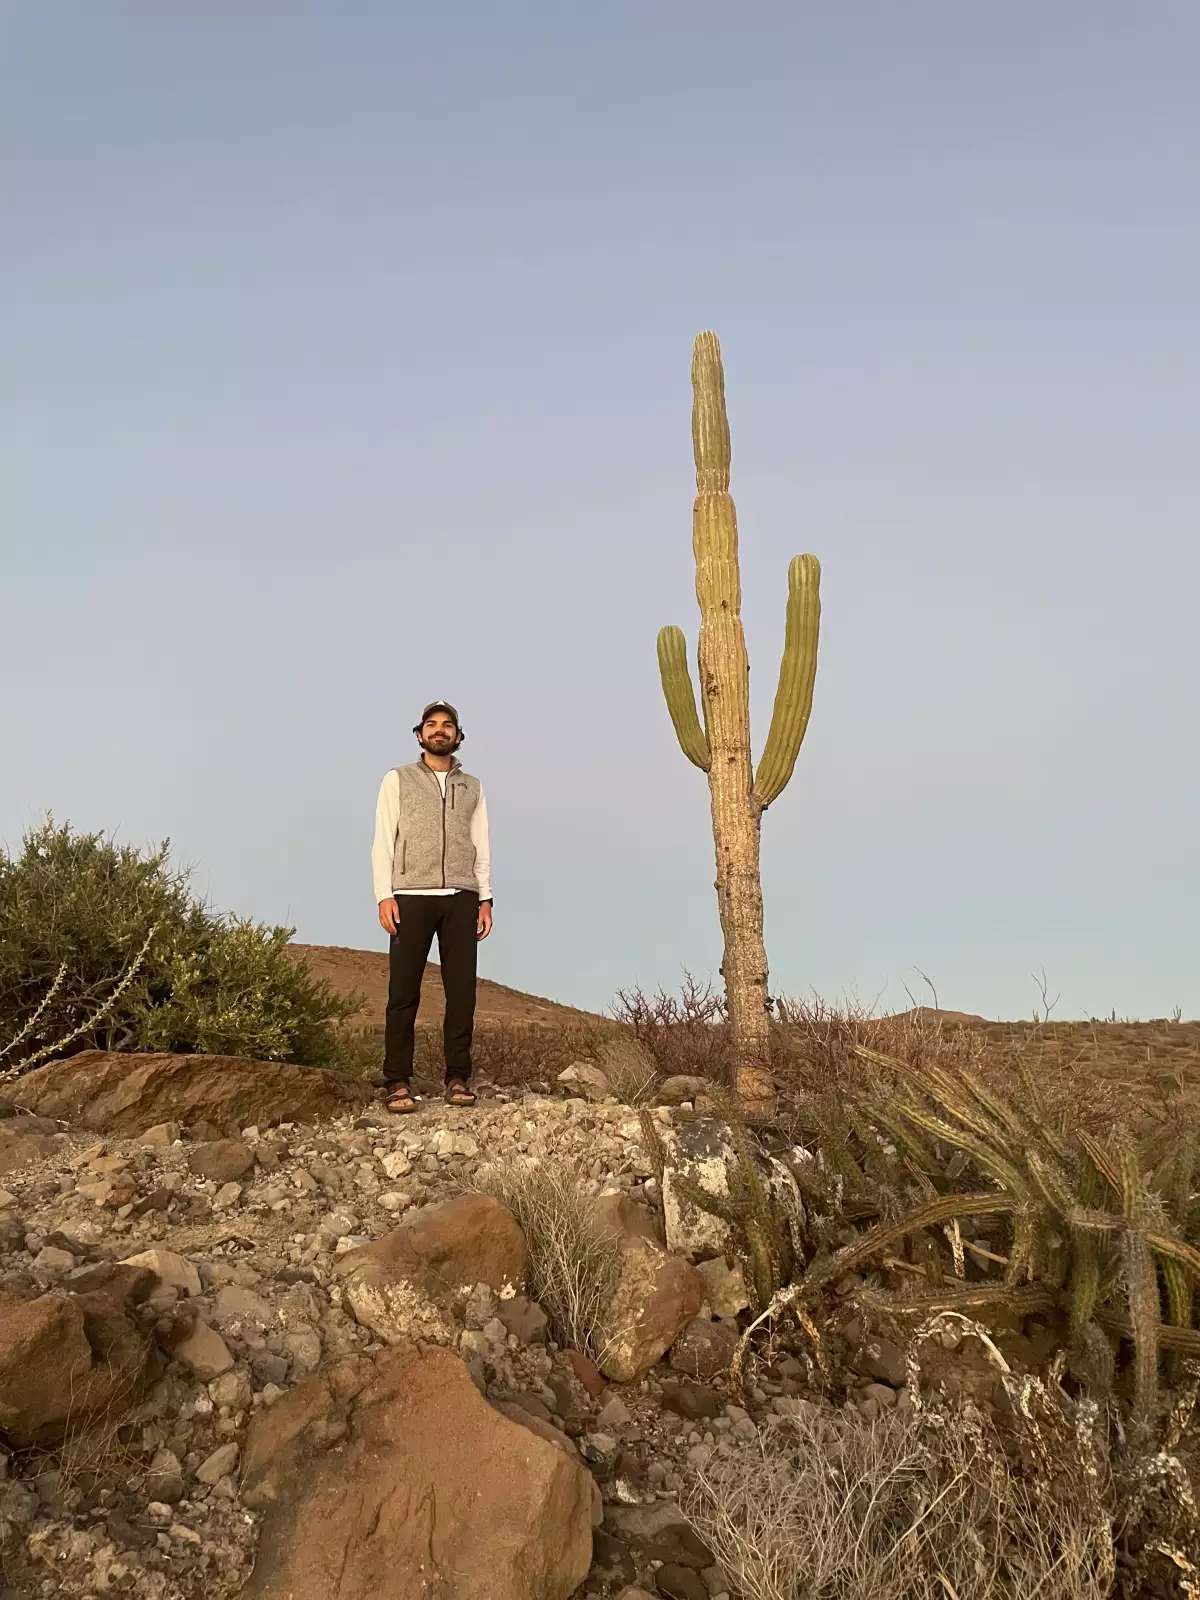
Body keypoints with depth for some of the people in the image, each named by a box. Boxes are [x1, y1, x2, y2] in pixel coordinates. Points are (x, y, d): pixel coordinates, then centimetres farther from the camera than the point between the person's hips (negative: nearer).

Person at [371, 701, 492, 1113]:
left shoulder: (472, 786, 18)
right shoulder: (398, 780, 11)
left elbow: (481, 846, 16)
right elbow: (383, 841, 5)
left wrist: (485, 899, 6)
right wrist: (384, 896, -6)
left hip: (461, 898, 2)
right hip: (411, 897, -2)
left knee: (462, 991, -1)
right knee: (404, 992, -5)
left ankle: (458, 1079, 5)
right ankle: (398, 1082, -2)